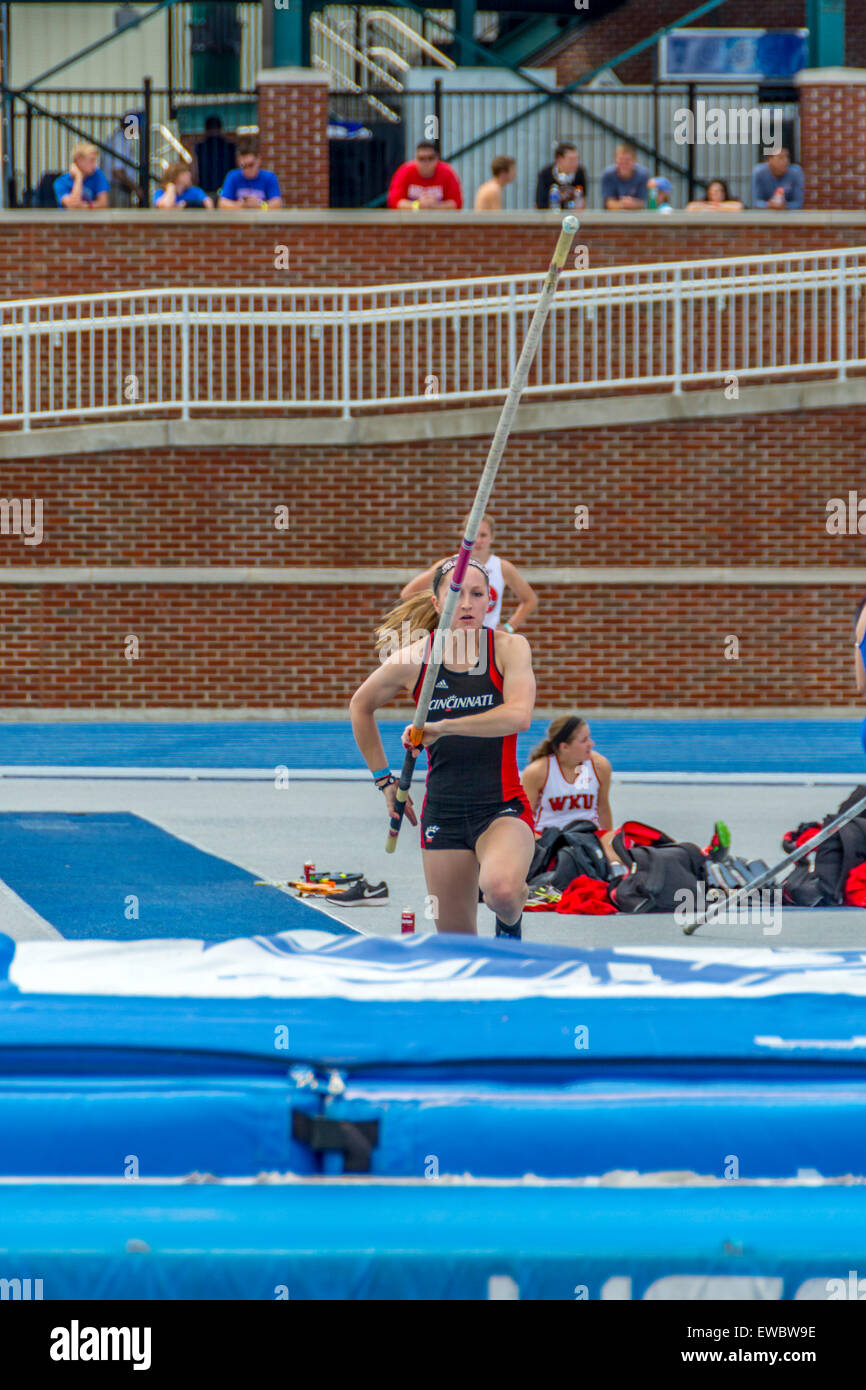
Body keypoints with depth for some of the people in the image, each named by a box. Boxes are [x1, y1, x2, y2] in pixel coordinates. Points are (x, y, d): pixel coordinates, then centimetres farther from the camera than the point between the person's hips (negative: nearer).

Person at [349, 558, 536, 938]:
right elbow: (360, 705, 18)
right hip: (442, 815, 3)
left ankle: (510, 921, 4)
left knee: (501, 889, -32)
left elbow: (518, 716, -25)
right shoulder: (413, 660, -2)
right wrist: (384, 779, 18)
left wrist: (441, 727, -29)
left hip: (502, 807, -3)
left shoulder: (509, 648, -7)